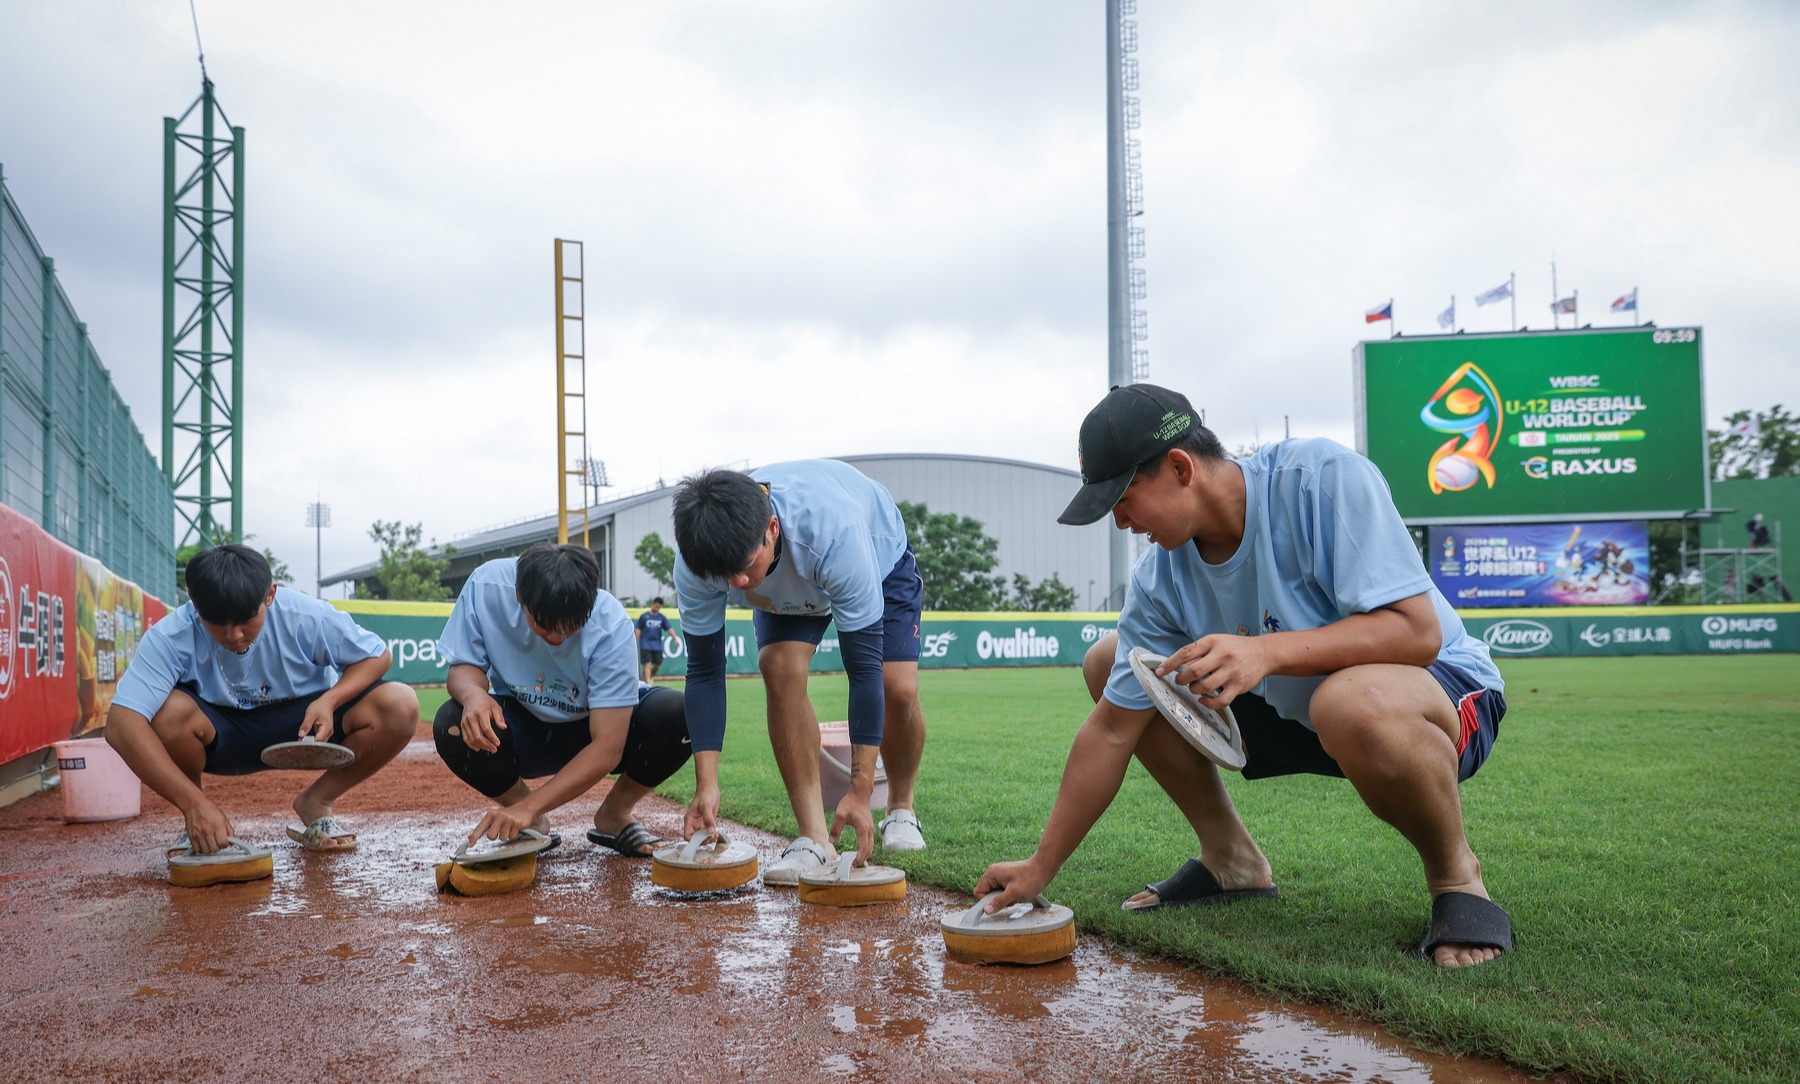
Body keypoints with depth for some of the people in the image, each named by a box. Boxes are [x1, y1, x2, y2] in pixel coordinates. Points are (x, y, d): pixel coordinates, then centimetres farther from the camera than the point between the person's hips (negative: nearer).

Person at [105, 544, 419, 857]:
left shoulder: (306, 617, -25)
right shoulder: (170, 637, -28)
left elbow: (377, 655, -10)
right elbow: (121, 726, -39)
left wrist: (330, 700, -30)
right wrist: (194, 803, -47)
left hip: (302, 725, 1)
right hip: (218, 735, -1)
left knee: (400, 706, -26)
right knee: (168, 711, -36)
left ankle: (315, 802, -1)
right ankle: (194, 820, -5)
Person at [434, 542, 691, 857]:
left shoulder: (611, 624, -31)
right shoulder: (487, 585, -25)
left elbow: (607, 748, -31)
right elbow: (462, 668, -11)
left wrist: (529, 807, -39)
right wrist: (473, 693, -37)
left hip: (595, 728, -1)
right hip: (522, 729, 2)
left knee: (677, 715, -31)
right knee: (452, 726, -30)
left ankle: (614, 815, -2)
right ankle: (531, 827, -3)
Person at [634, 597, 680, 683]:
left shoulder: (662, 617, 6)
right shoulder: (643, 616, 0)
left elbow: (669, 628, -3)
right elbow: (638, 630, 2)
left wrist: (675, 638, -18)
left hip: (657, 646, 3)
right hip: (645, 645, -3)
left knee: (657, 664, 7)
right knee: (647, 664, -10)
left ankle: (651, 677, 34)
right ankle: (648, 684, -14)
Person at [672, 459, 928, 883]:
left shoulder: (833, 533, -47)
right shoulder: (695, 563, -35)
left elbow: (864, 666, -41)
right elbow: (704, 671, -24)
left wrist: (860, 791, -40)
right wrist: (706, 784, -32)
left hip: (881, 559, -2)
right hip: (787, 588, 3)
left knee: (899, 691, -18)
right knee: (780, 670, -25)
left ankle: (901, 809, 12)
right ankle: (815, 839, -19)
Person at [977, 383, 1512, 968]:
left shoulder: (1323, 476, -26)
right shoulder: (1161, 579, -10)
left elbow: (1418, 631, -30)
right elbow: (1112, 730, -5)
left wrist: (1267, 650, -43)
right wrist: (1041, 867, -4)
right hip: (1291, 706, 6)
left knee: (1353, 703, -43)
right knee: (1108, 662, 0)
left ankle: (1456, 875, -11)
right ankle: (1232, 860, 11)